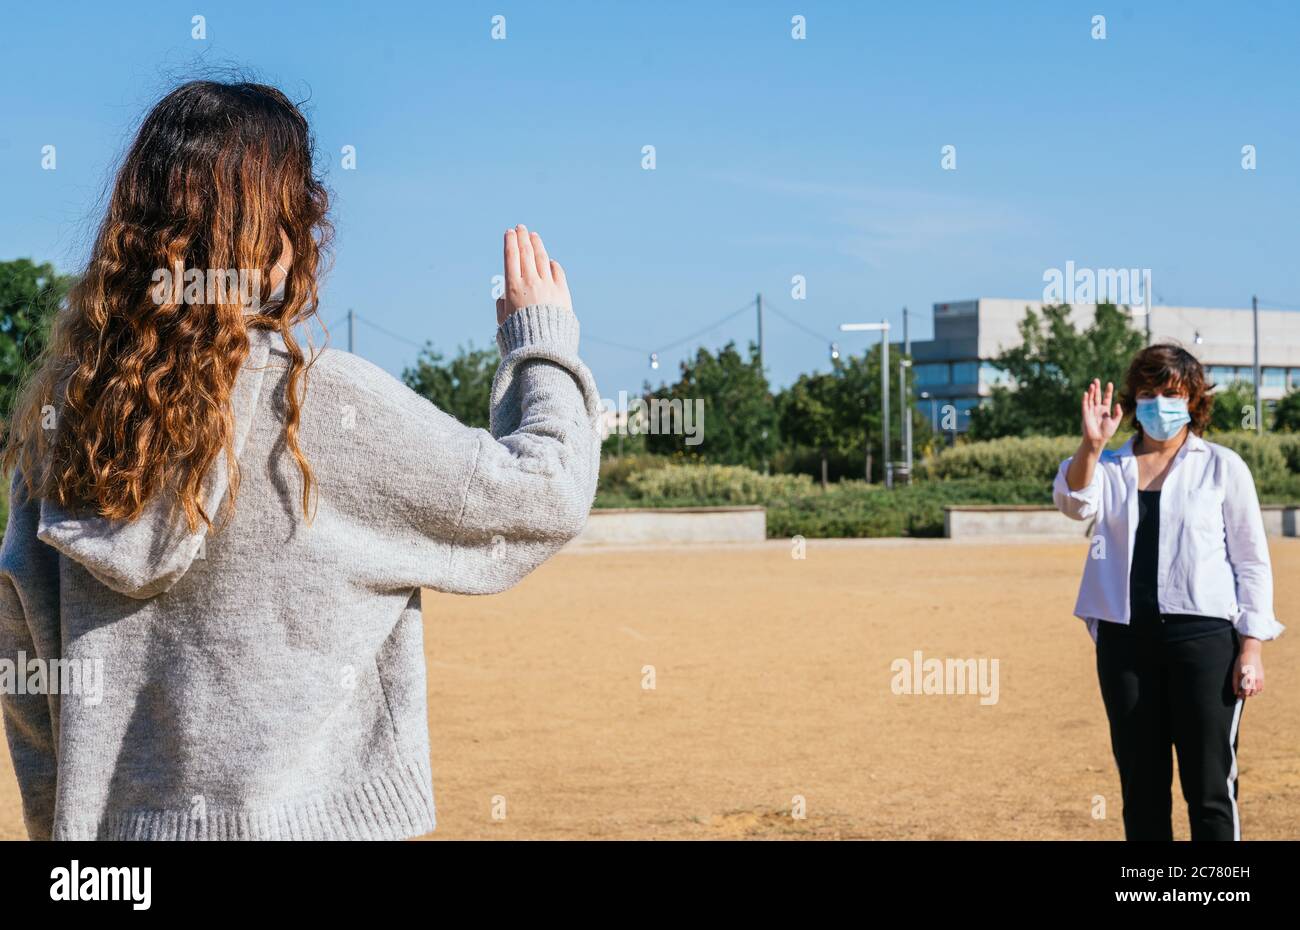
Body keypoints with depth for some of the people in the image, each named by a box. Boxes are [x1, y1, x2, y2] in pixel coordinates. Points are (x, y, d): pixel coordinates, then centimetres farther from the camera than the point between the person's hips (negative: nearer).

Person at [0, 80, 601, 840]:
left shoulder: (62, 405, 2)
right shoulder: (326, 404, -13)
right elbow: (543, 499, -6)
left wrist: (61, 820, 20)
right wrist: (545, 343, 10)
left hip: (116, 820, 5)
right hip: (315, 816, -5)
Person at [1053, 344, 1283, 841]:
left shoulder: (1222, 466, 4)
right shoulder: (1111, 466, 11)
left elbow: (1252, 561, 2)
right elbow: (1075, 503, -10)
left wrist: (1252, 647, -5)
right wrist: (1091, 445, -28)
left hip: (1203, 634, -3)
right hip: (1125, 638, 3)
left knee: (1209, 788, -3)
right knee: (1141, 786, 9)